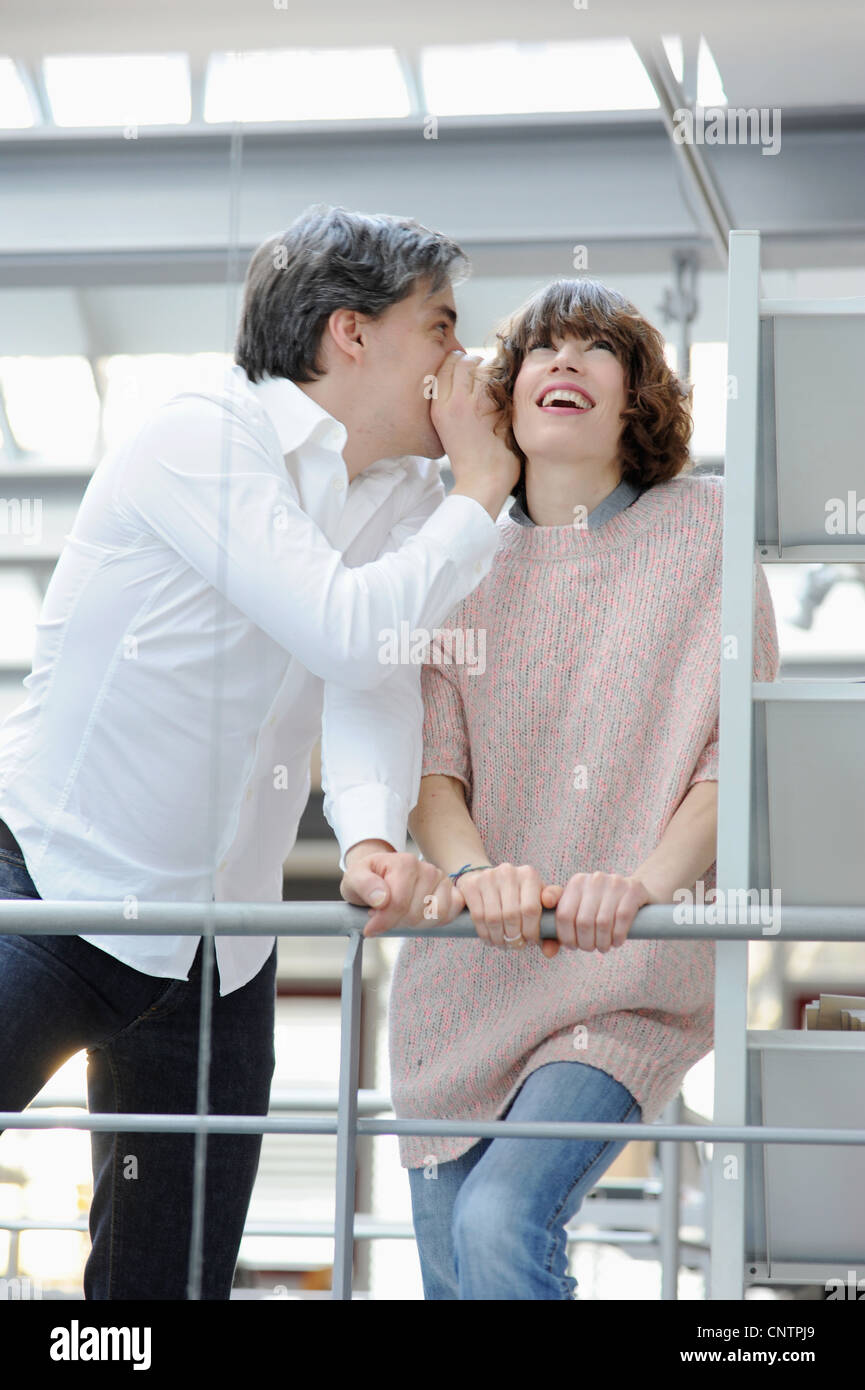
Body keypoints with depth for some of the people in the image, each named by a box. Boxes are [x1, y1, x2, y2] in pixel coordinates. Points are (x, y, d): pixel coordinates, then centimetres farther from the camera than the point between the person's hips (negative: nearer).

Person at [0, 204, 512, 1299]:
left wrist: (369, 833, -29)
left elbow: (376, 680, -8)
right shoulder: (205, 440, -15)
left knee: (174, 1279, 8)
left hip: (219, 953, 7)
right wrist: (478, 496, -13)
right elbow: (342, 632, -25)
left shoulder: (406, 497, 7)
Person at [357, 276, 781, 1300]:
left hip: (632, 981, -3)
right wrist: (474, 873, -23)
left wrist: (648, 882, -24)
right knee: (451, 1280, 4)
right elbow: (429, 762, 0)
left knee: (501, 1220, -27)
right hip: (466, 976, 4)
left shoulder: (703, 526, 1)